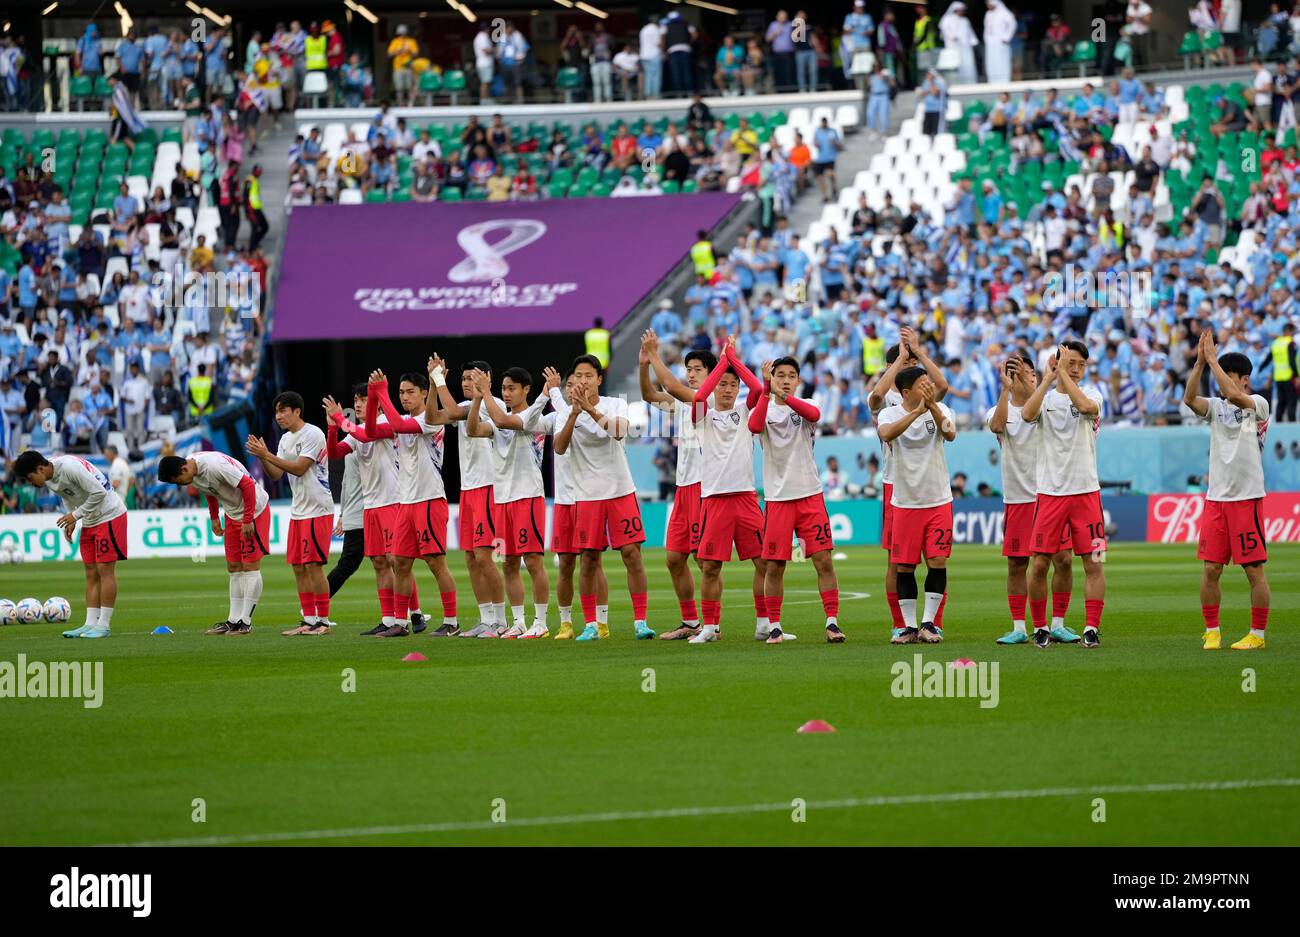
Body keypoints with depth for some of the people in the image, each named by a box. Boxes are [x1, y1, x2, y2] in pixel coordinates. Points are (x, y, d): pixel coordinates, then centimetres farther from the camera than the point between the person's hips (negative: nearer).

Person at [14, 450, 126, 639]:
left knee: (105, 570, -8)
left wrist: (75, 515, -19)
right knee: (91, 573, 5)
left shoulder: (70, 467, -27)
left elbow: (99, 492, -26)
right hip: (90, 521, 9)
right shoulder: (49, 478, 0)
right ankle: (90, 624, 5)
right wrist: (71, 522, 1)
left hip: (109, 515, -9)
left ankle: (104, 625, -7)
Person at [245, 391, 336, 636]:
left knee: (313, 565, -10)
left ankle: (323, 621, -5)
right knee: (298, 567, 6)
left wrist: (266, 455, -19)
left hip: (317, 510, -9)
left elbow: (299, 468, -19)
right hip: (298, 511, 9)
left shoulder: (313, 434, -11)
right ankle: (309, 620, 11)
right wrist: (262, 456, -5)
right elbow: (275, 475, 12)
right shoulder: (286, 439, 15)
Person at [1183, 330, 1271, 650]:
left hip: (1246, 497, -5)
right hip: (1216, 496, 5)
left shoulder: (1258, 405, -2)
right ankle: (1211, 630, 11)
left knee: (1253, 570, -2)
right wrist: (1200, 361, -14)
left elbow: (1232, 394, -22)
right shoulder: (1216, 407, 12)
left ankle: (1257, 635, 5)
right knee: (1210, 568, 2)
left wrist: (1213, 359, -17)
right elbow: (1189, 398, -7)